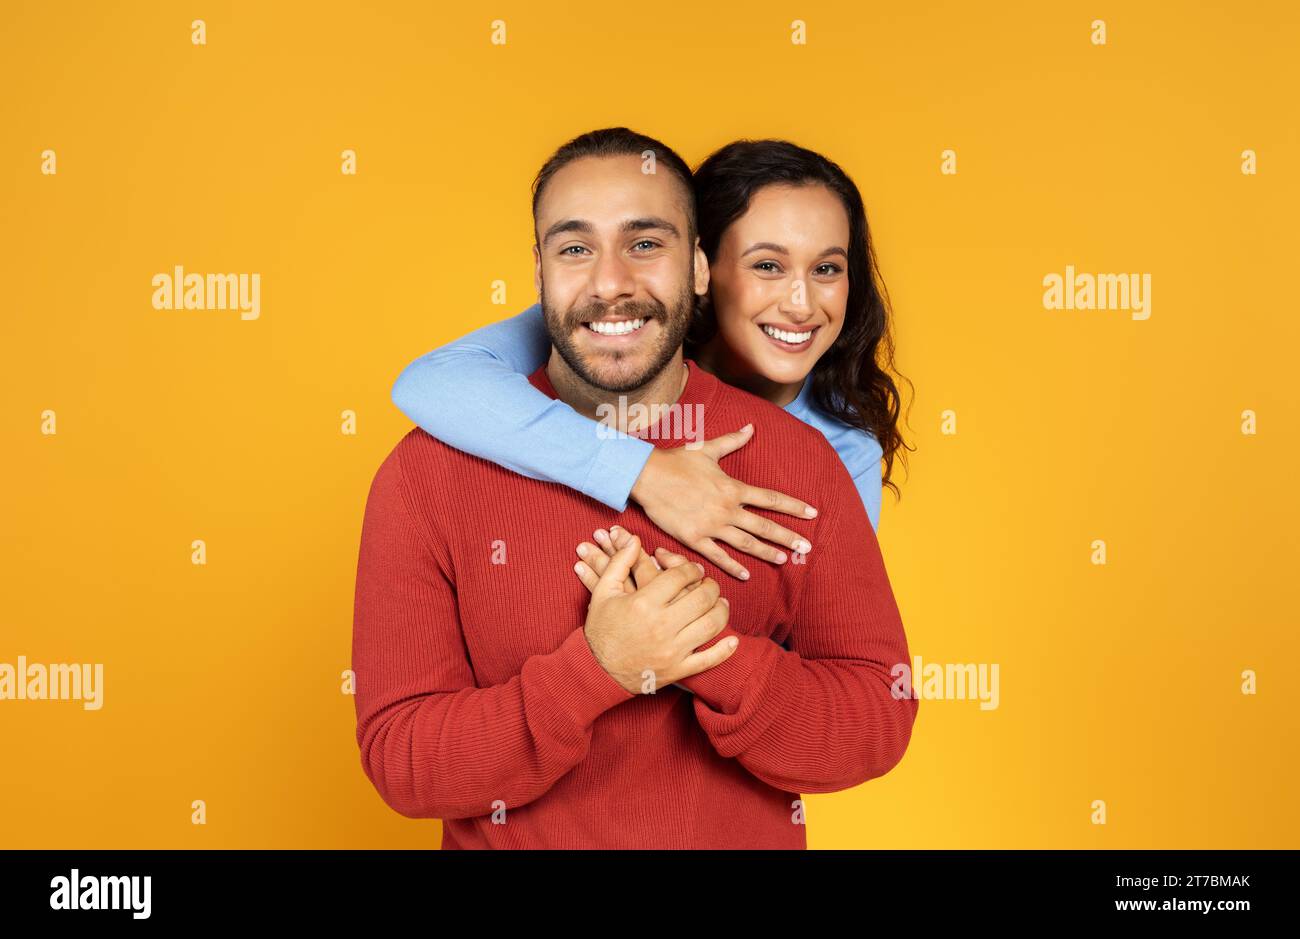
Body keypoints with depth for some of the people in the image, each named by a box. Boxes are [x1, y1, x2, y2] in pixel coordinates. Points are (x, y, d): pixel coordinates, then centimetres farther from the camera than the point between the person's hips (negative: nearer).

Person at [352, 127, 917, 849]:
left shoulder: (795, 461, -12)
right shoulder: (428, 474, -16)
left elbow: (880, 722, -12)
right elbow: (399, 761, -16)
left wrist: (718, 657, -29)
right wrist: (596, 668, -31)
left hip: (752, 833, 1)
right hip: (512, 838, -1)